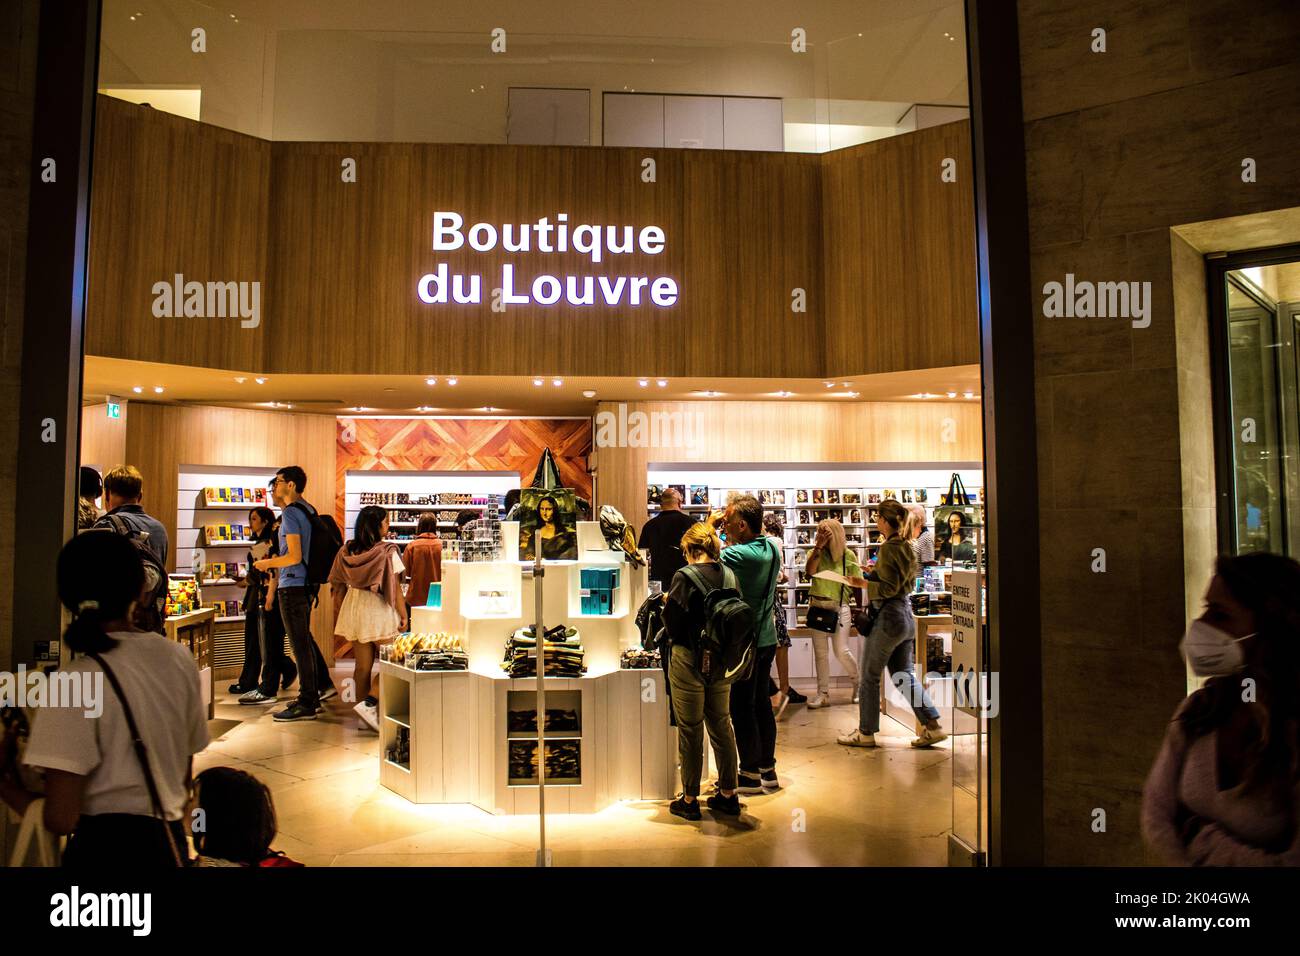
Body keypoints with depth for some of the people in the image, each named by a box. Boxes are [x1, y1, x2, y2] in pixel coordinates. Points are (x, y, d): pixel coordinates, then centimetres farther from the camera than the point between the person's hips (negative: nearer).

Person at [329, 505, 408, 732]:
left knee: (363, 666, 13)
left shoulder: (346, 552, 4)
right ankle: (369, 704, -9)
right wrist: (403, 615, -3)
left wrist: (338, 615, 18)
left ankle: (366, 715, 21)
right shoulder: (388, 552, -12)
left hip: (354, 610, 6)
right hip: (380, 612, -6)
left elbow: (338, 587, 8)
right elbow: (395, 588, -11)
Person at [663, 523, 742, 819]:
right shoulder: (728, 574, 0)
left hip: (689, 659, -5)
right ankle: (728, 794, 27)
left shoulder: (684, 576, -16)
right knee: (721, 725, 17)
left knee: (690, 731, 6)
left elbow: (672, 624, -14)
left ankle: (689, 800, 18)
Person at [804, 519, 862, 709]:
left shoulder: (848, 555, 1)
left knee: (841, 651, -7)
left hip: (840, 607, -2)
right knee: (820, 652, 5)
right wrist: (818, 546, -16)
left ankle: (859, 683, 19)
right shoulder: (815, 553, 5)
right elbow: (810, 572, -16)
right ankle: (823, 694, 12)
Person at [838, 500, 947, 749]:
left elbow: (889, 588, -19)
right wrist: (874, 573, 23)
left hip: (888, 617, -9)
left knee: (870, 677, 3)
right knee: (905, 676, 15)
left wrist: (864, 583, -22)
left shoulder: (888, 548, -15)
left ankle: (866, 733, 12)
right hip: (907, 616, 9)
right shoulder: (907, 547, 11)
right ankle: (933, 726, 10)